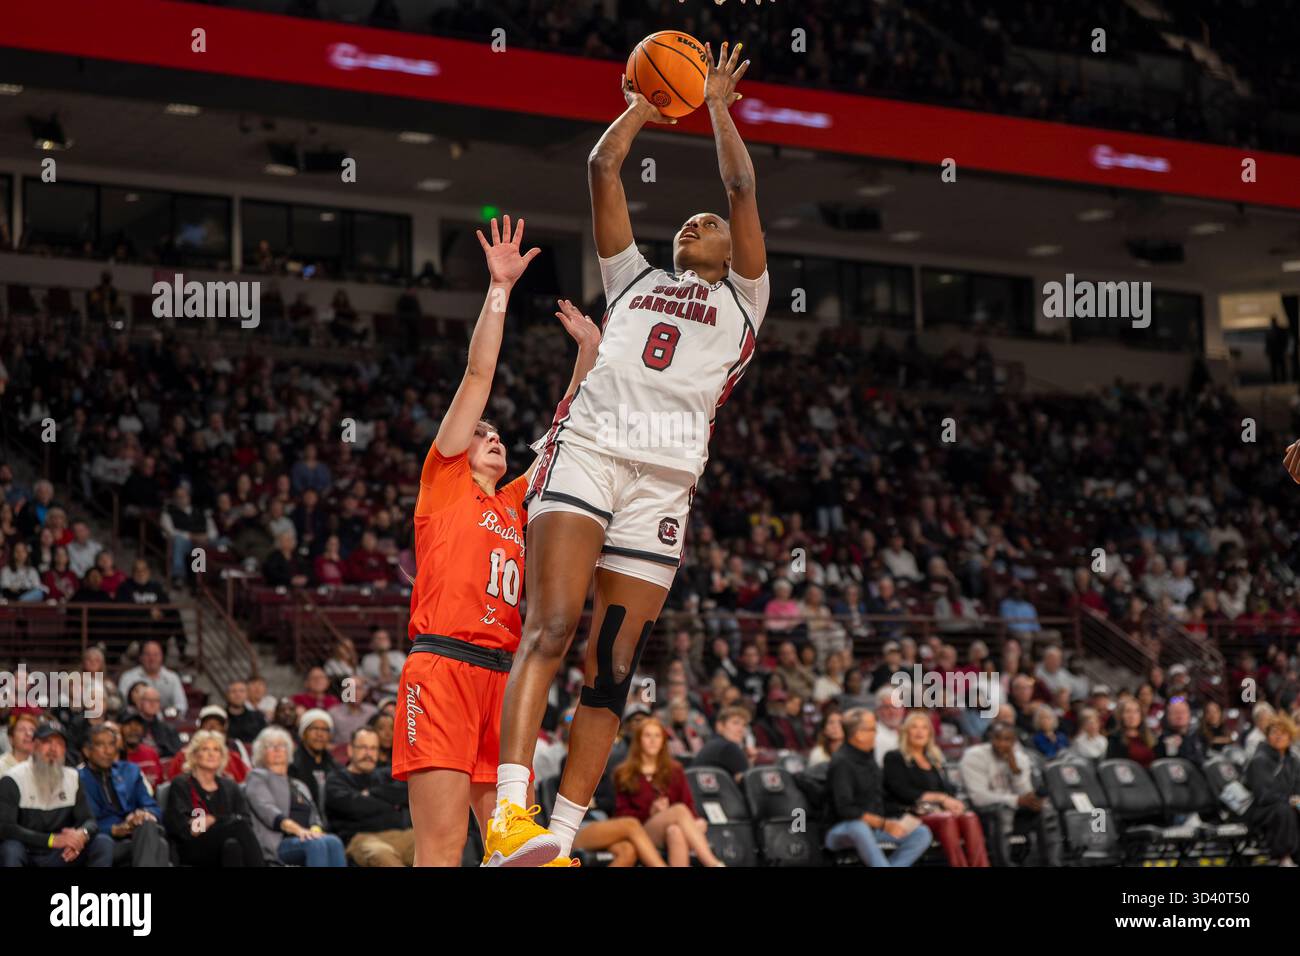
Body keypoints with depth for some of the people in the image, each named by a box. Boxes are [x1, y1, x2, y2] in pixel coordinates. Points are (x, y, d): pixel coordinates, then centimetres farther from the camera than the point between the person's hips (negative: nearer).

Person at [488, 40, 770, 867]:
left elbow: (742, 187, 16)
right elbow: (602, 169, 27)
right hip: (586, 448, 0)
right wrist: (646, 105, 36)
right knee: (551, 628, -19)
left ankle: (563, 836, -3)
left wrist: (718, 104, 25)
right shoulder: (635, 278, 31)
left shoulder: (742, 299, 24)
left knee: (612, 669, -4)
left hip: (664, 477, 0)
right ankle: (510, 814, -30)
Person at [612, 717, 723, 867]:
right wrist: (650, 812, -8)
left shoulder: (674, 770, 24)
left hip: (671, 828, 2)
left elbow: (689, 806, 14)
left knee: (675, 831, -38)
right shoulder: (624, 774, 17)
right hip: (643, 833, -2)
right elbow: (621, 814, 9)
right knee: (680, 810, -33)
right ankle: (713, 864, -48)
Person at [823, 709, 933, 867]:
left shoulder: (867, 755, 12)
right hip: (842, 830, -8)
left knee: (922, 833, -10)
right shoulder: (842, 762, -16)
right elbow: (845, 809, -25)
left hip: (874, 825, 8)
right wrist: (883, 824, -25)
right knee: (859, 828, -42)